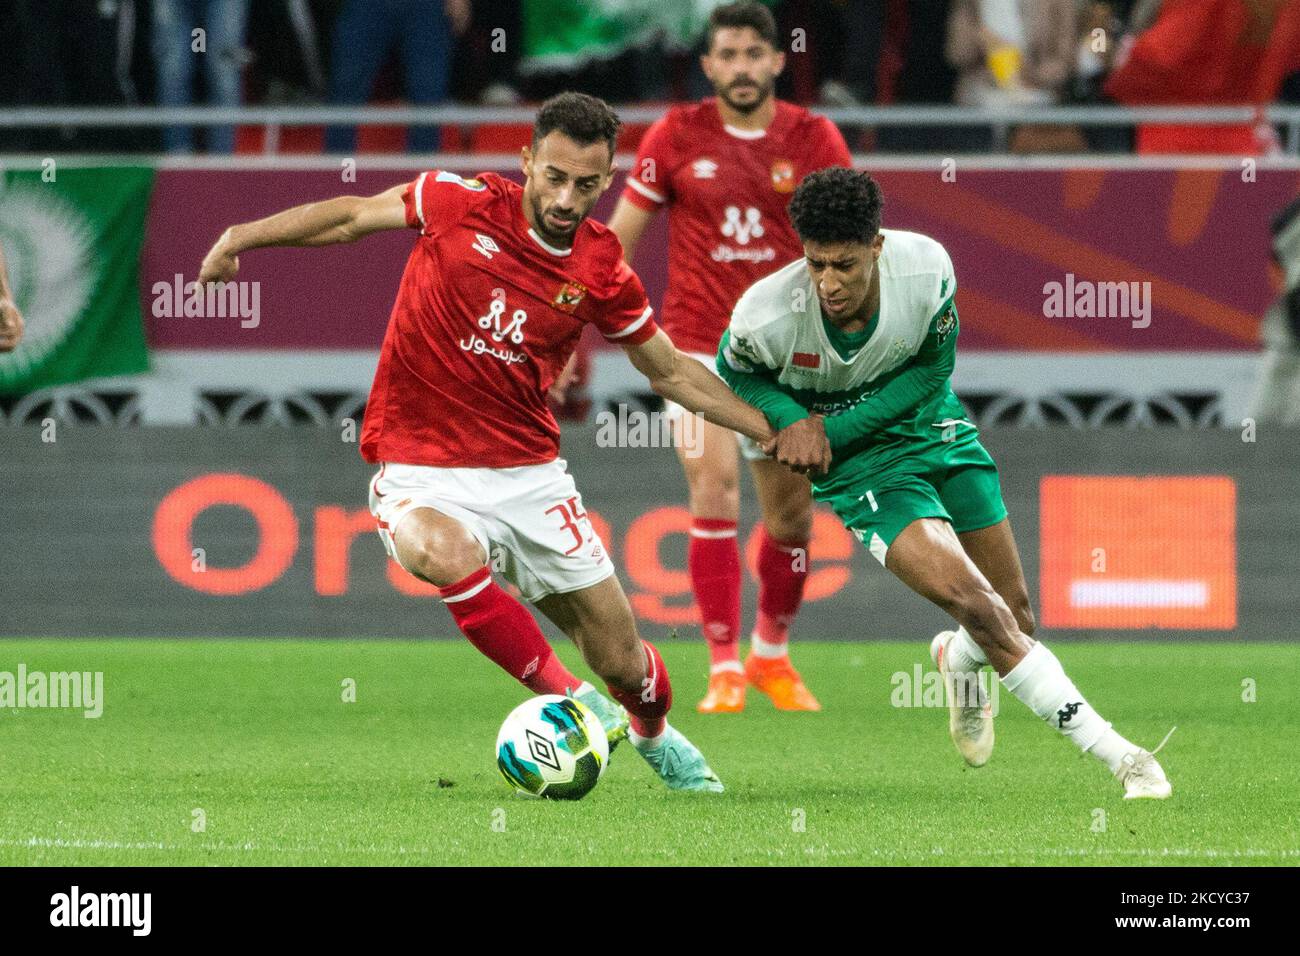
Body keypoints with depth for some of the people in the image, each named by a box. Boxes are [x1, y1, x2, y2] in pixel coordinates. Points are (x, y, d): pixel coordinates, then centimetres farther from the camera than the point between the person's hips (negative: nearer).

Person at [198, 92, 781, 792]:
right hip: (420, 472, -2)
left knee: (622, 663, 4)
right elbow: (352, 216, 7)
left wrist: (777, 432, 11)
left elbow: (671, 373, 13)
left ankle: (654, 735, 41)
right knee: (443, 552, -38)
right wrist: (243, 236, 0)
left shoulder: (603, 273, -1)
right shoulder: (461, 204, -8)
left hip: (528, 472, 2)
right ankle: (567, 697, -21)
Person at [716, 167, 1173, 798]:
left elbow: (932, 367, -8)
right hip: (860, 467, -3)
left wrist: (829, 428, -17)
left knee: (1017, 617, 10)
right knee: (983, 611, -20)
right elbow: (735, 371, -2)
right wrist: (790, 418, -21)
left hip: (933, 427, 3)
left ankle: (959, 661, 48)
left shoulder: (925, 268, -24)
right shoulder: (766, 317, -27)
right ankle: (1117, 755, -15)